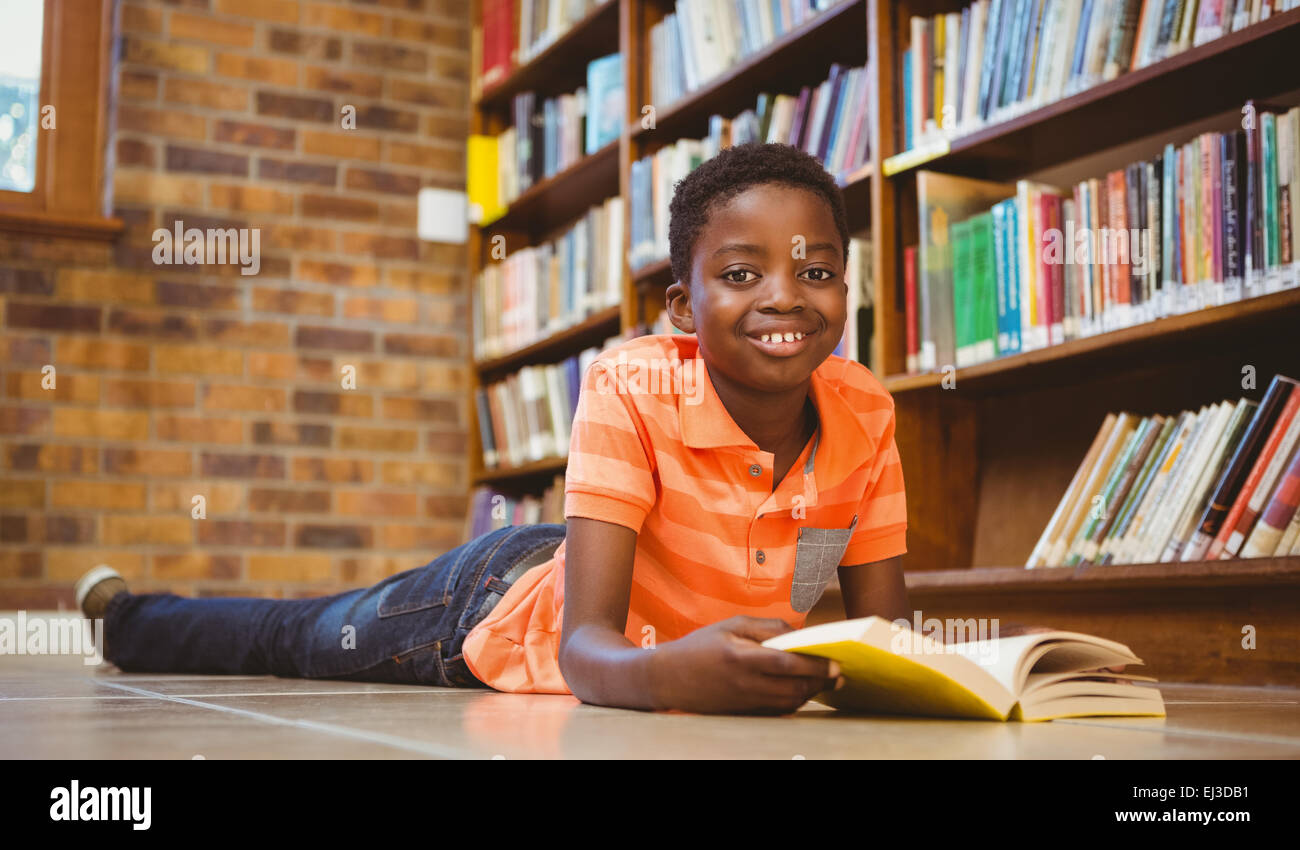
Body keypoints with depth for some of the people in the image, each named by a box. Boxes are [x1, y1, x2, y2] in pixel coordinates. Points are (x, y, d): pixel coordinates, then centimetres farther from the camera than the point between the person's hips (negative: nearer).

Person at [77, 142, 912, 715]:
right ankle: (122, 610, 53)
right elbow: (583, 645, -41)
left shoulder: (866, 412, -22)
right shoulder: (631, 390, -35)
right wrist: (670, 671, -64)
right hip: (502, 596, -3)